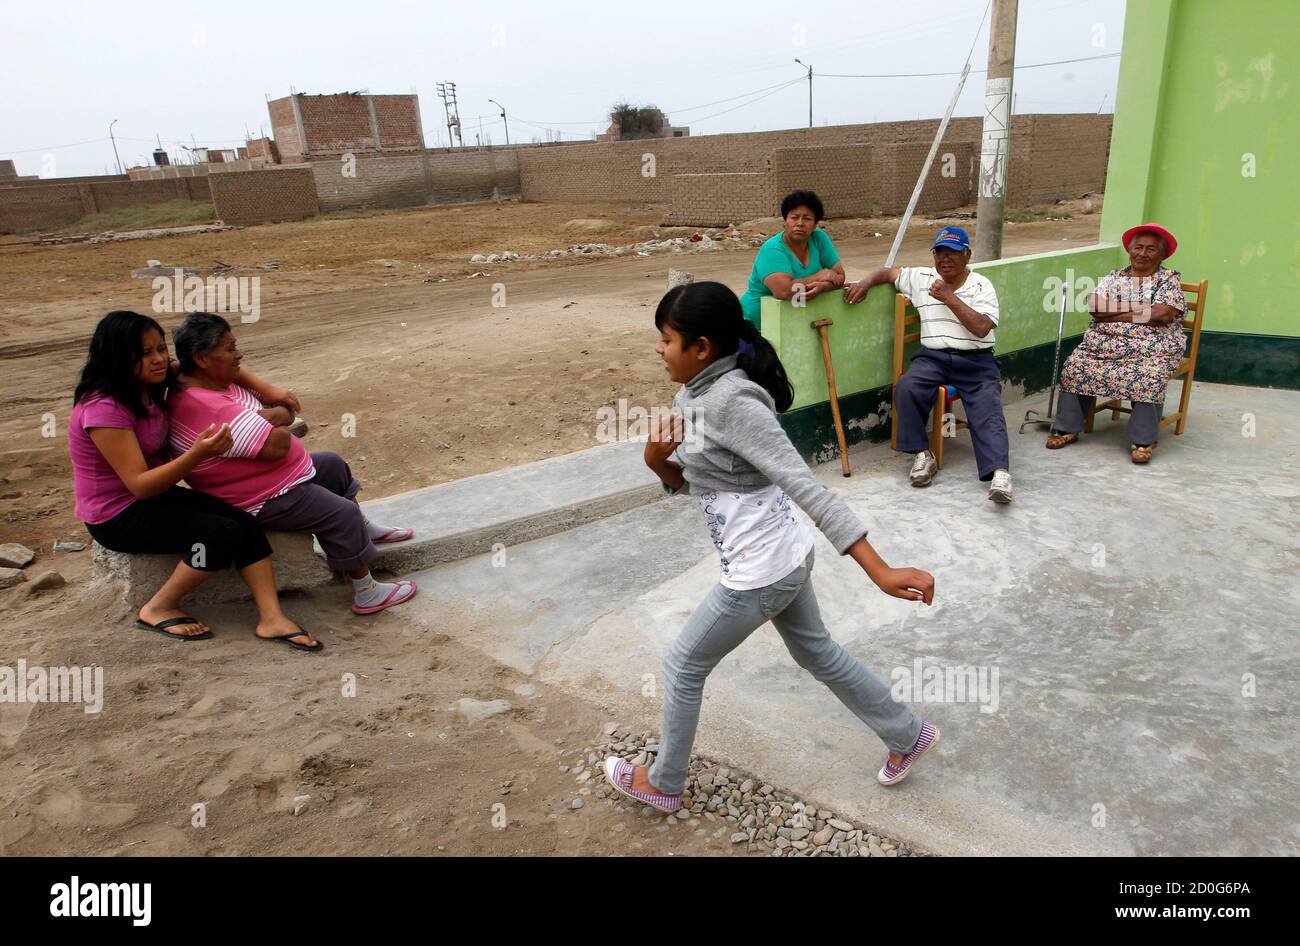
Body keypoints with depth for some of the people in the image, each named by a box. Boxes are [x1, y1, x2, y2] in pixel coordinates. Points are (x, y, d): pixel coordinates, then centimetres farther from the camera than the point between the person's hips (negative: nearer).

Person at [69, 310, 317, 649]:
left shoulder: (148, 388, 1)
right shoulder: (103, 409, -24)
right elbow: (139, 485, -26)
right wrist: (197, 454, -38)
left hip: (153, 493, 8)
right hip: (117, 516, -8)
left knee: (247, 524, -13)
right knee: (223, 533, -25)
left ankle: (271, 619, -16)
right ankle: (157, 609, -4)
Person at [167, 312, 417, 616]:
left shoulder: (214, 380, 1)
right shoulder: (213, 409, -33)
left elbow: (286, 413, 2)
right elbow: (277, 446, -34)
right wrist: (273, 418, -13)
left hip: (279, 474, 11)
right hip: (267, 499, -11)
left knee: (333, 464, 23)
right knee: (342, 514, -13)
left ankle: (365, 530, 41)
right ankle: (367, 595, -2)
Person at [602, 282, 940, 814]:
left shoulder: (732, 402, -27)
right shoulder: (691, 397, 2)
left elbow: (806, 488, -31)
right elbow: (687, 482, 11)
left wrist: (880, 571, -31)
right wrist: (658, 461, -13)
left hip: (760, 571, -9)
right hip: (785, 557, 9)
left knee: (683, 667, 10)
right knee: (817, 654, 27)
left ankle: (663, 785, 33)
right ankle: (908, 736, 45)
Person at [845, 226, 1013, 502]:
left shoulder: (981, 286, 3)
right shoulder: (921, 278, 13)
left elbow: (981, 327, -11)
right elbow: (889, 272, 24)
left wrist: (949, 297, -14)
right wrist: (865, 283, 3)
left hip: (976, 361, -1)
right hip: (933, 357, 2)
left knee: (988, 410, -24)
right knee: (906, 388, -28)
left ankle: (1000, 472, -35)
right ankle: (923, 455, -18)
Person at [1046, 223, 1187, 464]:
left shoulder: (1170, 279, 8)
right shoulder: (1113, 278, 17)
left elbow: (1161, 315, -10)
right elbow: (1096, 308, -2)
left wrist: (1115, 313, -7)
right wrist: (1140, 308, -8)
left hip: (1152, 349, -3)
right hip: (1104, 344, 3)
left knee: (1149, 378, -32)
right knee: (1075, 367, -21)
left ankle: (1143, 441, -25)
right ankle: (1068, 428, -11)